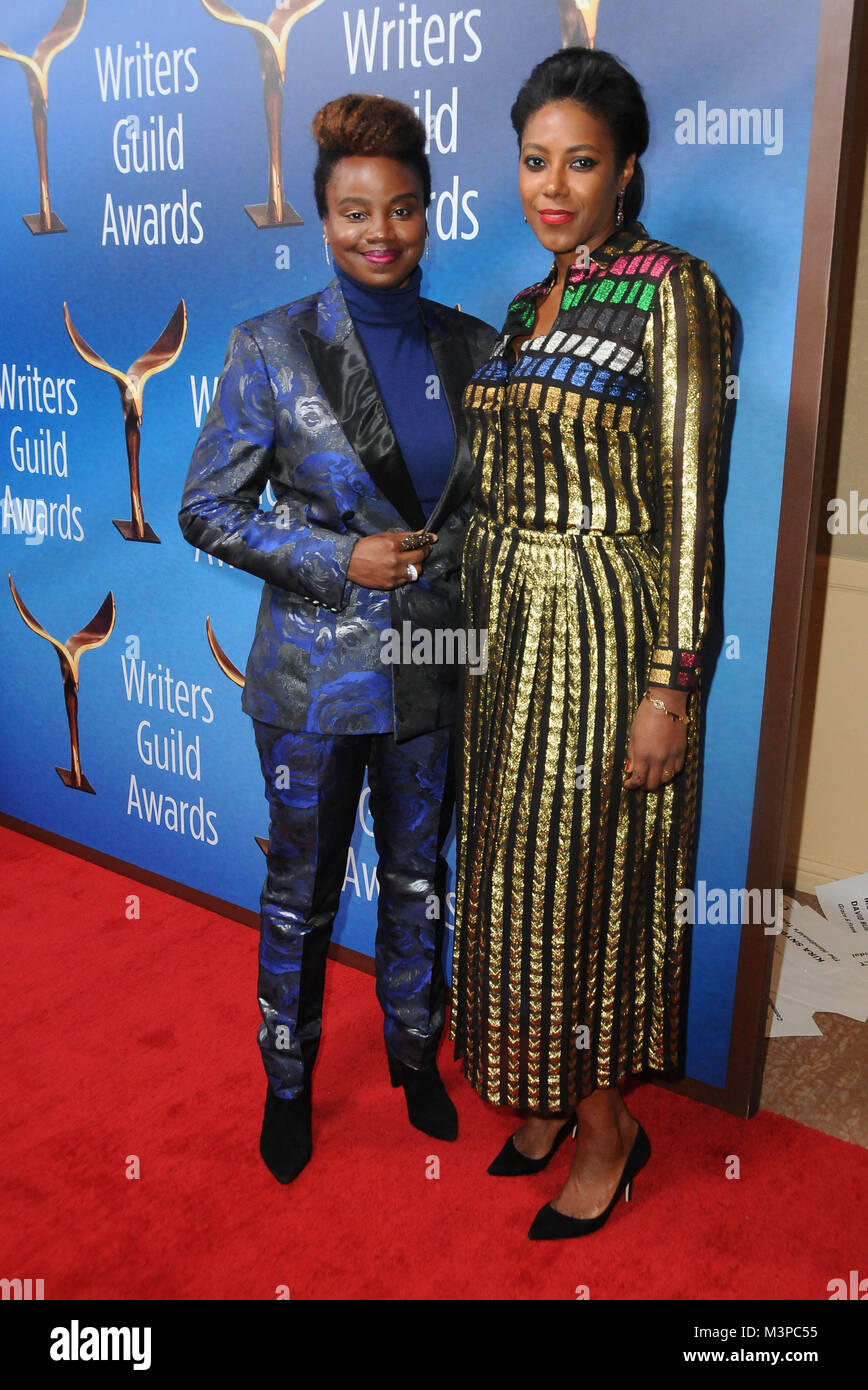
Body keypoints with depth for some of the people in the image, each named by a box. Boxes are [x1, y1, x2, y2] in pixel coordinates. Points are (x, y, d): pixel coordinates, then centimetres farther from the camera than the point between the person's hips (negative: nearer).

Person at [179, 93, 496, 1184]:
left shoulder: (471, 349, 1)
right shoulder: (271, 349, -8)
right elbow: (206, 510, -7)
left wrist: (445, 550, -5)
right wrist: (340, 559, -16)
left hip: (435, 664, 3)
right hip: (315, 669, -3)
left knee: (419, 876, 18)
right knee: (301, 889, 12)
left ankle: (414, 1053, 43)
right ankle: (288, 1081, 36)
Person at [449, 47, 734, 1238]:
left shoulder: (674, 293, -9)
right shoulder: (527, 307, 13)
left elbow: (690, 502, -15)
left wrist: (672, 688, -18)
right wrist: (479, 630, 15)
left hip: (603, 631, -7)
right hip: (506, 626, 8)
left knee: (585, 881, 2)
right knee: (515, 870, 14)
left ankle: (609, 1128, 25)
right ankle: (546, 1096, 35)